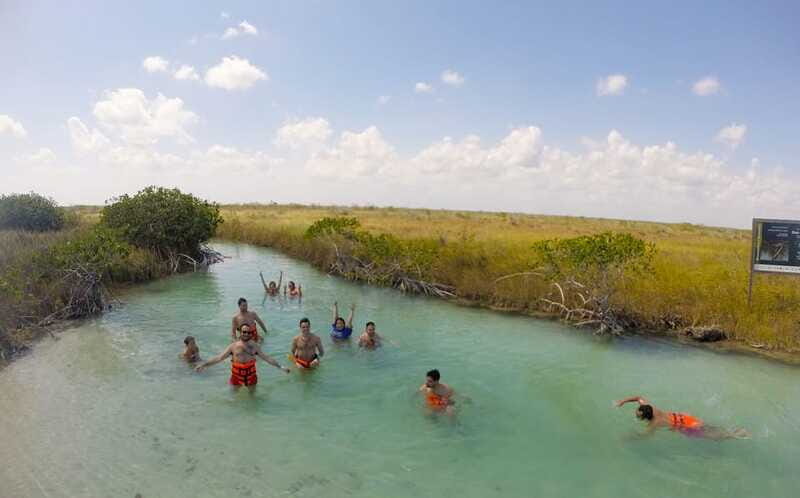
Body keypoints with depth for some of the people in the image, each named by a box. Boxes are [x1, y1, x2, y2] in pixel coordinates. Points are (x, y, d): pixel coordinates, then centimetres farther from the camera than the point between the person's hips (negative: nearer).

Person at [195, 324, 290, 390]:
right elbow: (219, 357, -4)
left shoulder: (254, 346, -2)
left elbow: (266, 358, 1)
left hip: (251, 373, 1)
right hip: (237, 374, -1)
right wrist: (204, 365, -10)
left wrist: (281, 367, -1)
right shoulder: (233, 346, -5)